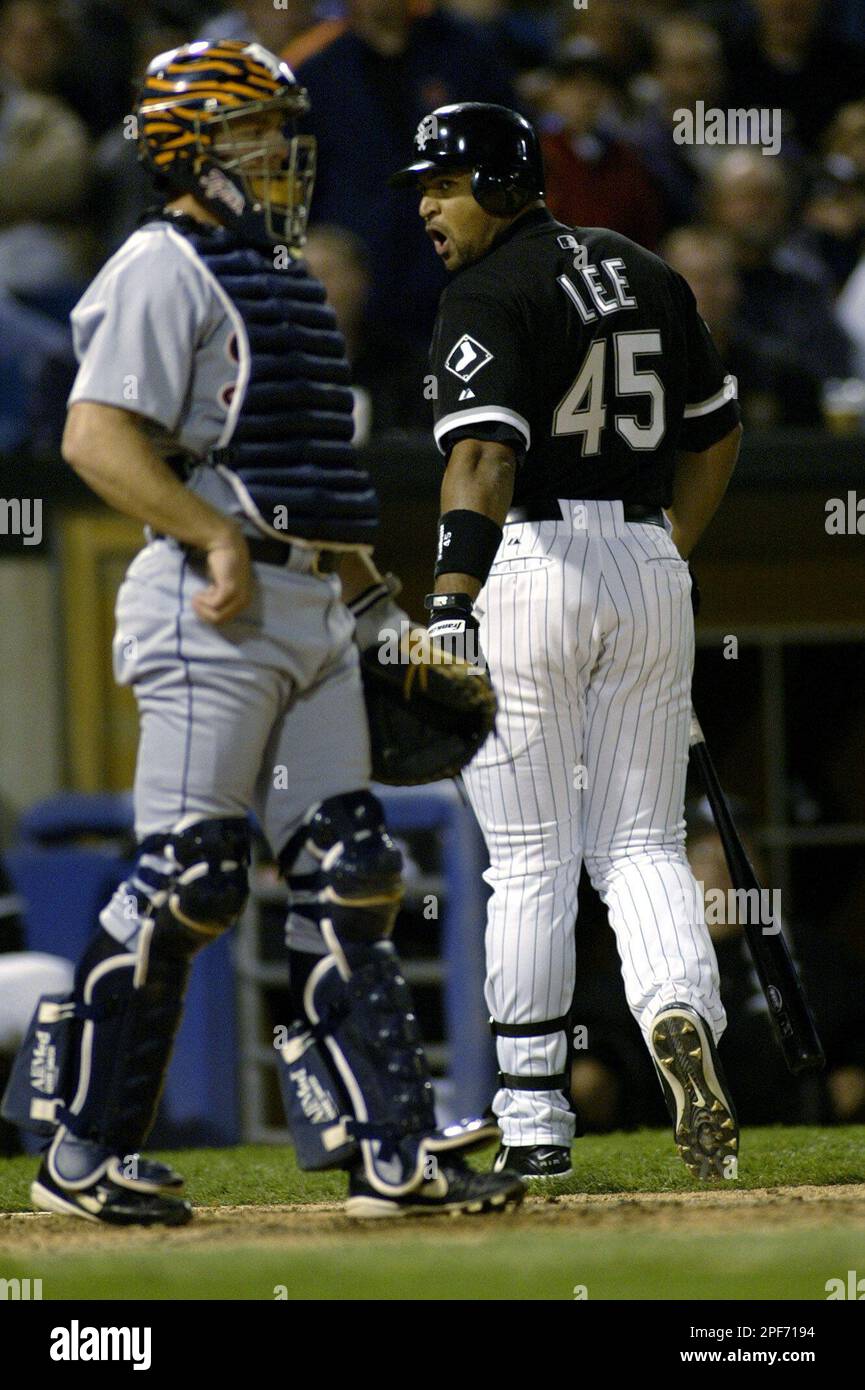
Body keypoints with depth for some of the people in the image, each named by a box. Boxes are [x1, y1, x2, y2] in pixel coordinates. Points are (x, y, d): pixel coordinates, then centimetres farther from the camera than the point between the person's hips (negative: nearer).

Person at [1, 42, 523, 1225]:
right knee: (188, 875, -9)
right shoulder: (166, 270, -8)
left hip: (311, 607, 9)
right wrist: (218, 537, -23)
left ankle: (388, 1148, 1)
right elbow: (98, 437, -18)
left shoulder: (279, 270, 20)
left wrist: (347, 551, 16)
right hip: (213, 606, -9)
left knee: (346, 871, 3)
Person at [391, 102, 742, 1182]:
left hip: (532, 566, -6)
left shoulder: (489, 294, -9)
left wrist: (450, 610, -33)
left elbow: (484, 456, -24)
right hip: (650, 565, 6)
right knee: (640, 843, 9)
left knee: (528, 860, 3)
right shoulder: (646, 274, 14)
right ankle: (681, 1015, -20)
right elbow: (716, 436, 20)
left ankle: (534, 1127, 6)